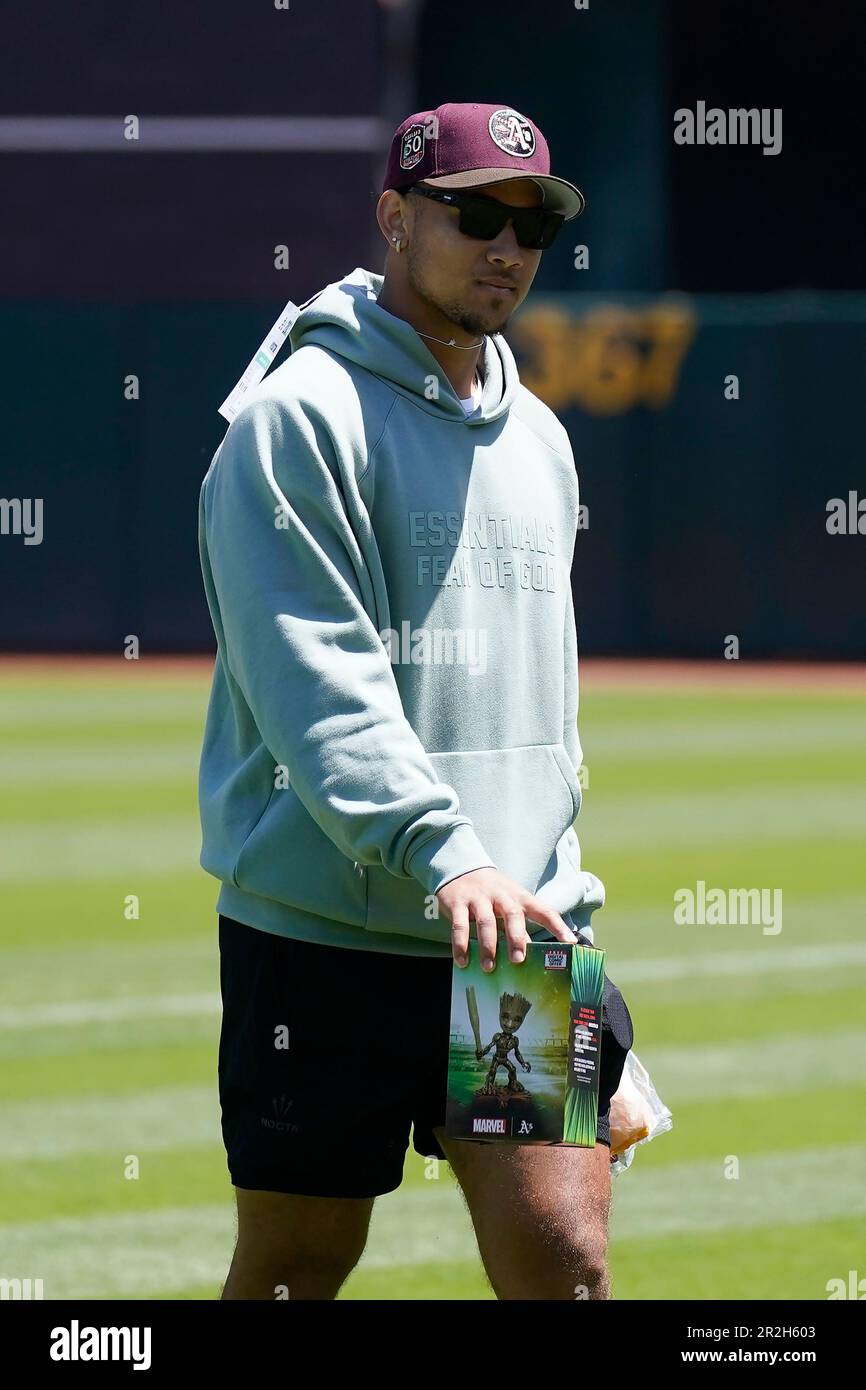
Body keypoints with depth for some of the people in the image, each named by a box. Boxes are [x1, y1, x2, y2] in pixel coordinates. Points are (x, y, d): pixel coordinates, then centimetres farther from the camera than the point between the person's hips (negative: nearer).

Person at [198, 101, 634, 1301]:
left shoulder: (539, 438, 16)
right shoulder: (300, 417, -8)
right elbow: (317, 688, -19)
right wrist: (443, 854, -29)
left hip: (518, 935, 6)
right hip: (326, 941, -6)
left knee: (566, 1260, -6)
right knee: (293, 1272, 3)